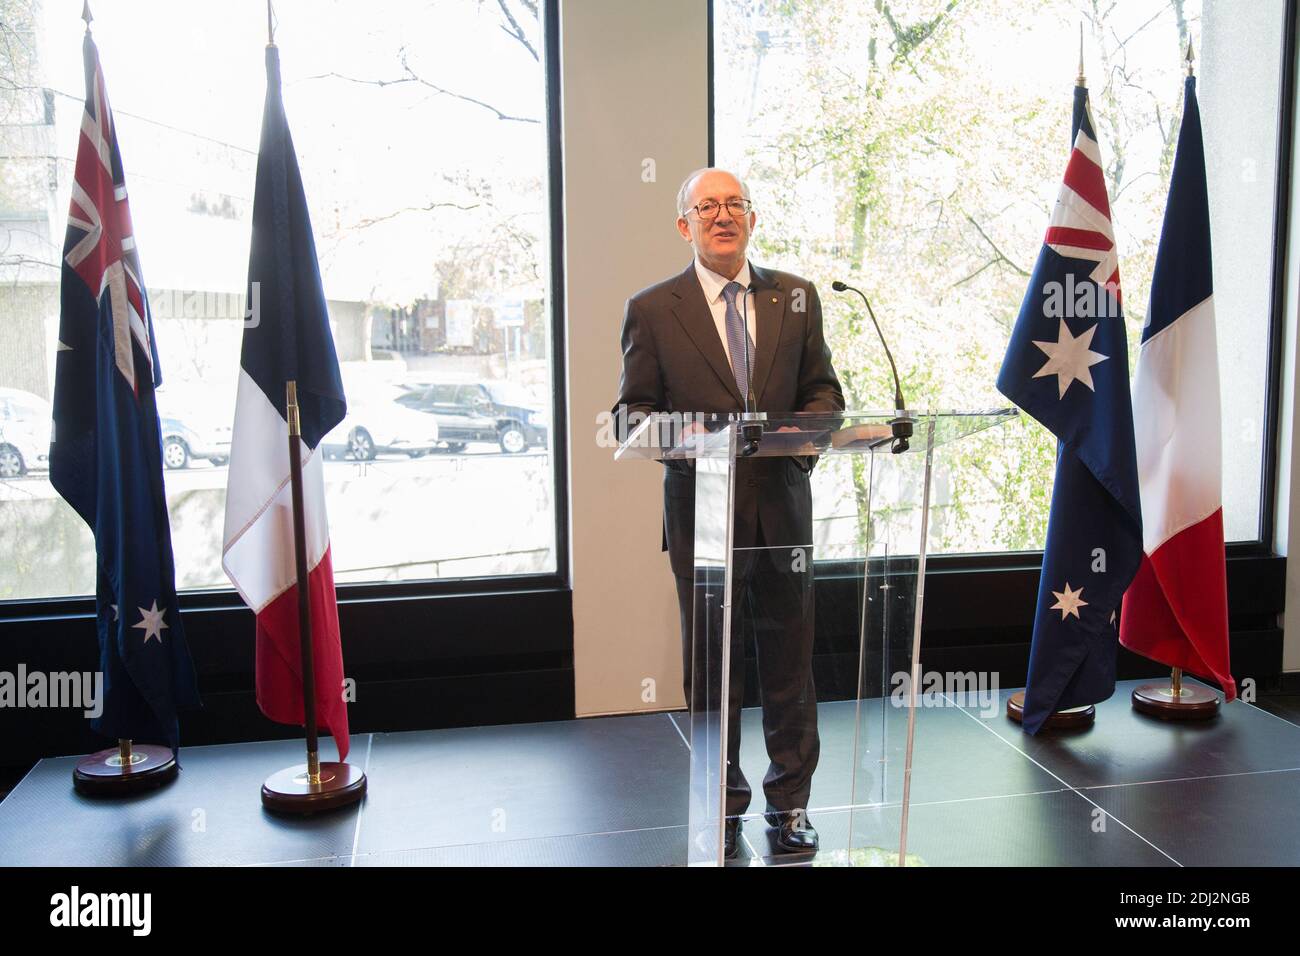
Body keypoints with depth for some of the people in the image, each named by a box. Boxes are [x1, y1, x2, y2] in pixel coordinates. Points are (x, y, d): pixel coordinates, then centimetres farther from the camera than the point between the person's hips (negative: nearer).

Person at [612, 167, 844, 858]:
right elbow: (633, 408, 1)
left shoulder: (797, 297, 8)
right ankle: (724, 805, 27)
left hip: (782, 508, 2)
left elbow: (822, 389, 11)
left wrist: (809, 428, -11)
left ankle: (790, 801, 27)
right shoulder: (652, 309, 1)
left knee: (788, 664, 10)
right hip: (702, 511, -2)